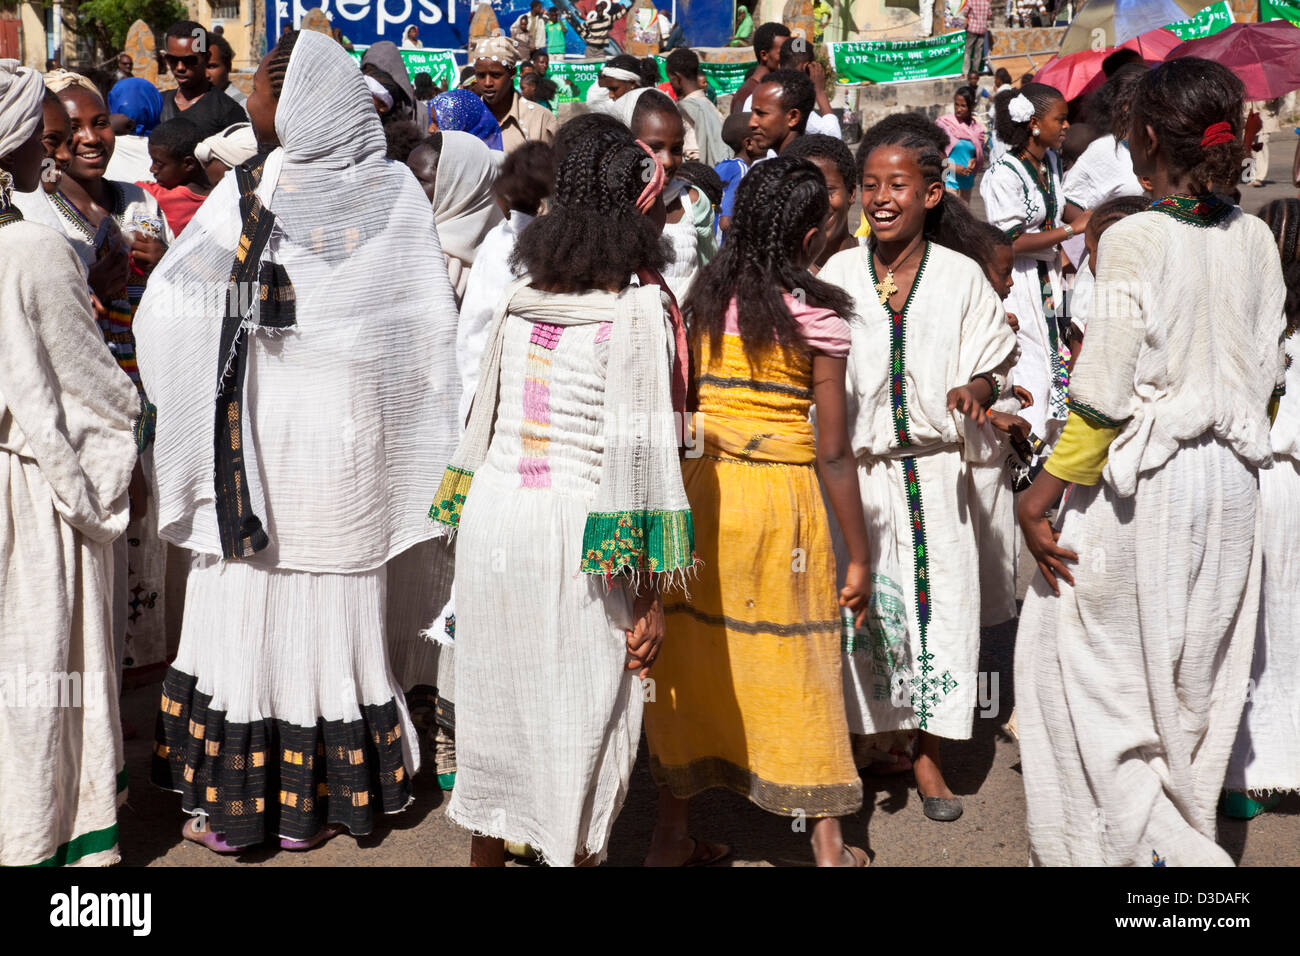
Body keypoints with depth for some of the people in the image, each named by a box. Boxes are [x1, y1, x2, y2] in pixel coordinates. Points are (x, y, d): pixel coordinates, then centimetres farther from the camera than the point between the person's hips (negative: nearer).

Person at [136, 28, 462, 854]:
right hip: (352, 439, 2)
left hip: (255, 433, -2)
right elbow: (433, 325, -1)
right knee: (333, 611, 11)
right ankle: (311, 807, 23)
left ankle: (227, 805, 22)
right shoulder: (397, 191, -3)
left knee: (244, 605, 10)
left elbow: (168, 306, -8)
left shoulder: (250, 189, -10)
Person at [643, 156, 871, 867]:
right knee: (797, 664, 8)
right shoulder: (817, 319, -9)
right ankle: (828, 845, 20)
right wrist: (858, 556, -2)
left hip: (698, 487, 4)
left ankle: (671, 834, 23)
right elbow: (833, 451, -9)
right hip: (780, 497, -3)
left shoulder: (701, 299, 3)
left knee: (691, 656, 13)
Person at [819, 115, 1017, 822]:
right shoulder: (836, 275, 0)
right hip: (855, 468, 0)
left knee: (937, 602, 3)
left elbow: (992, 365, 7)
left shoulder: (960, 277, 0)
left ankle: (926, 750, 20)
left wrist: (976, 388, -16)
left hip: (934, 468, 0)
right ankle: (862, 738, 24)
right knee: (857, 600, 4)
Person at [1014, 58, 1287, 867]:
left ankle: (1144, 838, 7)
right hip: (1230, 481, 7)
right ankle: (1189, 831, 34)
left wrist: (1042, 496, -13)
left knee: (1099, 665, 8)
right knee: (1196, 672, 18)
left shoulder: (1134, 239, -17)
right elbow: (1266, 372, 8)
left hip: (1142, 481, -7)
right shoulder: (1255, 239, 2)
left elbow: (1104, 396, -19)